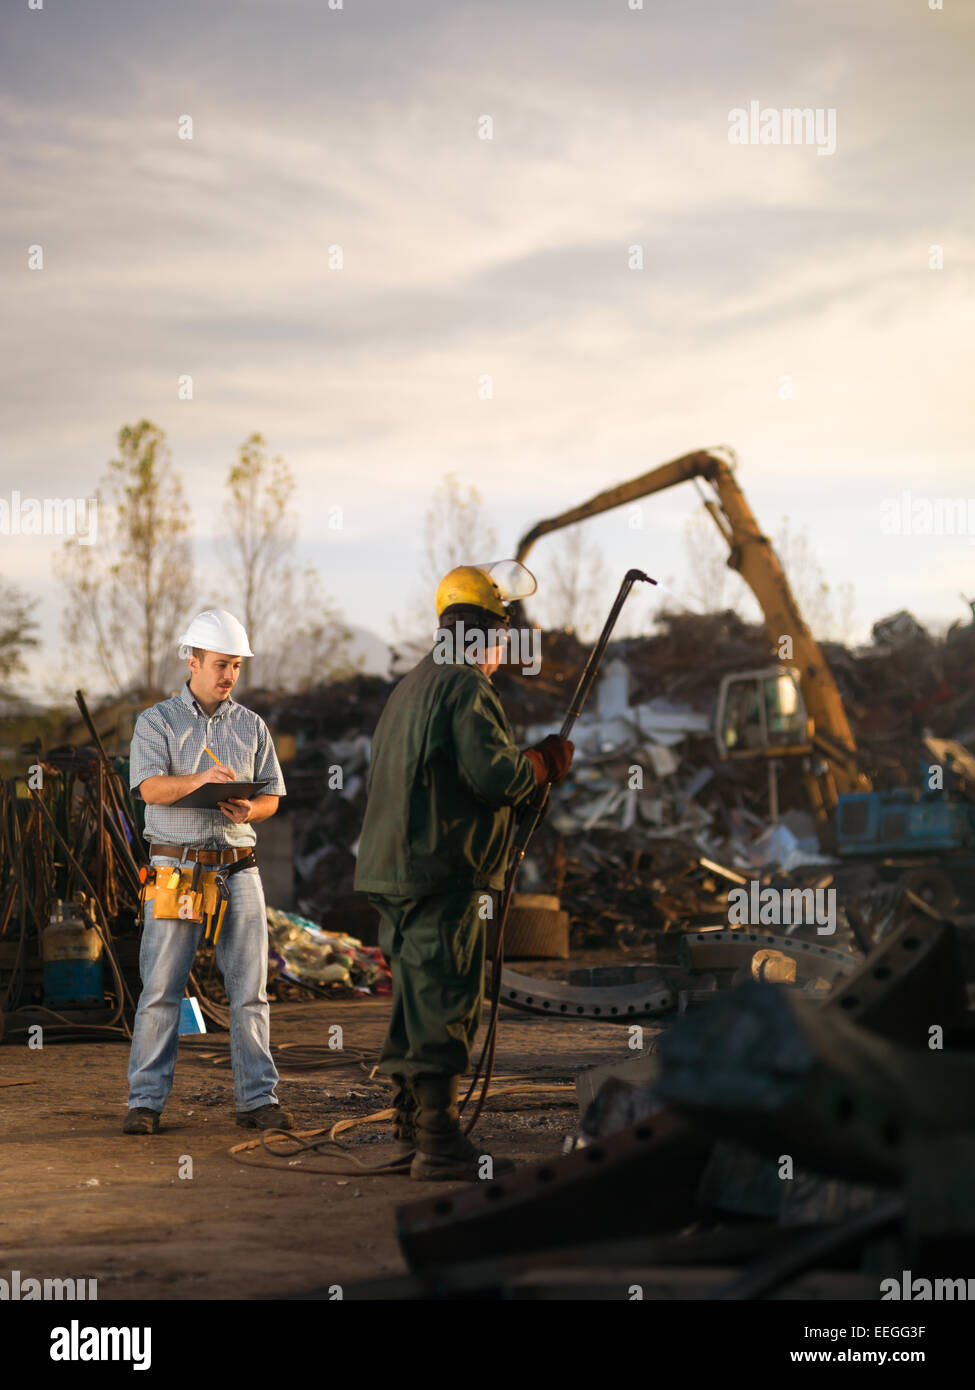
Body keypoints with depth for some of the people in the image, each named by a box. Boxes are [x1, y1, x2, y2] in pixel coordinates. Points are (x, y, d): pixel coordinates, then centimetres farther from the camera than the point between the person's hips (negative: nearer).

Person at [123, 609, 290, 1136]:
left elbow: (271, 795, 15)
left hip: (237, 867, 3)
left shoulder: (250, 726, 13)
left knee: (249, 988, 1)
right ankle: (146, 1102, 2)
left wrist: (249, 809, -8)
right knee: (160, 987, -4)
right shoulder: (156, 721, 3)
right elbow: (150, 787, -13)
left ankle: (257, 1099, 5)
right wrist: (200, 779, -30)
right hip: (176, 867, -3)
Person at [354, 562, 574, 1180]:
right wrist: (545, 762, -3)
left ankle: (414, 1123, 26)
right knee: (446, 1004, -8)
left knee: (419, 1000, 17)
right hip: (445, 875, -10)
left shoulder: (412, 685, 19)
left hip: (395, 870, 10)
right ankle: (439, 1142, -9)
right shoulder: (466, 689, -13)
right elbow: (496, 776, -21)